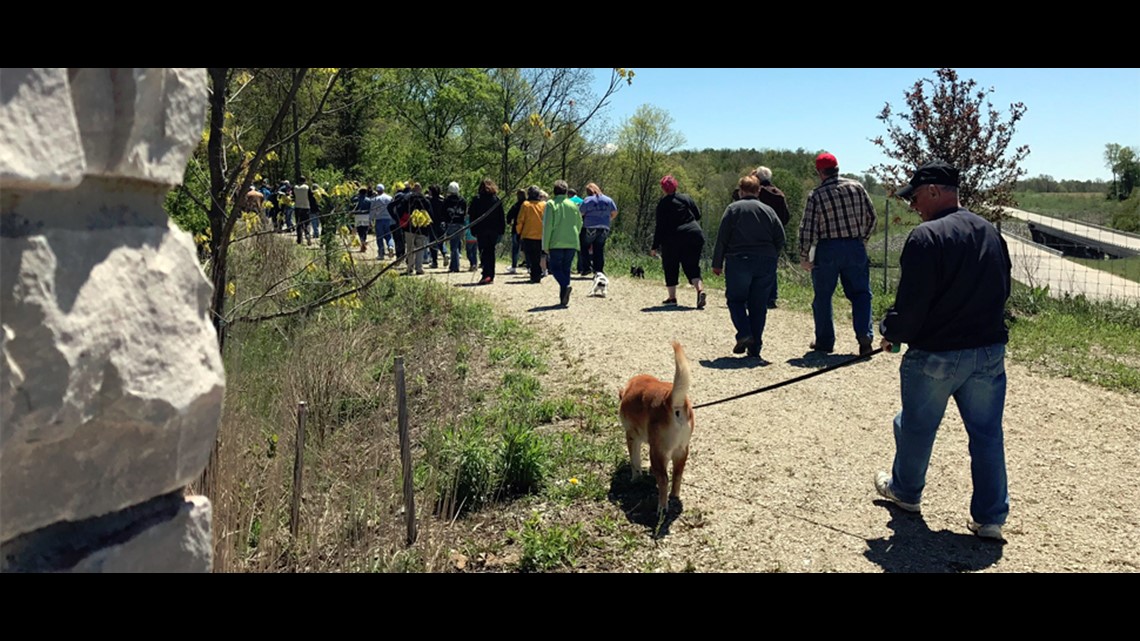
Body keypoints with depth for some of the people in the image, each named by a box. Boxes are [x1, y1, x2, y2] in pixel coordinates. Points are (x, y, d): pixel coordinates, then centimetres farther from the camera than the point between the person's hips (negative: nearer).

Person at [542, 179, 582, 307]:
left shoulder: (551, 204, -5)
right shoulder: (573, 204, 8)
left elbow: (547, 226, -8)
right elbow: (579, 224, 14)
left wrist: (545, 245, -5)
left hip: (556, 243, -4)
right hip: (572, 243, 4)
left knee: (555, 267, 7)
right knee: (566, 269, 10)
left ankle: (565, 285, -20)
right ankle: (563, 298, 8)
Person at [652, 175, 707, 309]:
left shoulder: (663, 203, -4)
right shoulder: (686, 198, 9)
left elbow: (660, 226, -7)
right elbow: (698, 215, 14)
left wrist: (655, 246, -3)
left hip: (673, 239, -3)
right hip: (695, 235, 3)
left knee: (670, 268, 11)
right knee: (692, 267, 7)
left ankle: (672, 297, 12)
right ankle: (700, 289, -17)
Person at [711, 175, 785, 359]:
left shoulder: (733, 208, 1)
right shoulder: (769, 211, 10)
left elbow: (722, 238, -3)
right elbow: (780, 239, 6)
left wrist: (717, 264, 2)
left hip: (738, 262, -3)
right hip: (766, 264, 3)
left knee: (736, 299, 10)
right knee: (759, 305, 7)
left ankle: (744, 334, -11)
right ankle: (755, 347, 7)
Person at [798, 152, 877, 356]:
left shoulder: (816, 196, -8)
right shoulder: (857, 188, 1)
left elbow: (807, 229, -9)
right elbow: (871, 217, 8)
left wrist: (804, 257, 0)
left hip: (827, 249, -2)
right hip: (855, 247, 2)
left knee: (823, 295, 11)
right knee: (860, 293, 10)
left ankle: (824, 341, 16)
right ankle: (865, 335, -7)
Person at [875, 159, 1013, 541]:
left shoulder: (926, 237, -18)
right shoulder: (991, 233, 7)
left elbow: (911, 303, -20)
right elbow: (1002, 291, 15)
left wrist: (891, 333, -2)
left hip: (934, 355, -6)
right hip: (989, 352, 6)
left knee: (916, 427, 15)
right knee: (987, 433, 13)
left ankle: (906, 491, 35)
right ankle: (990, 517, 19)